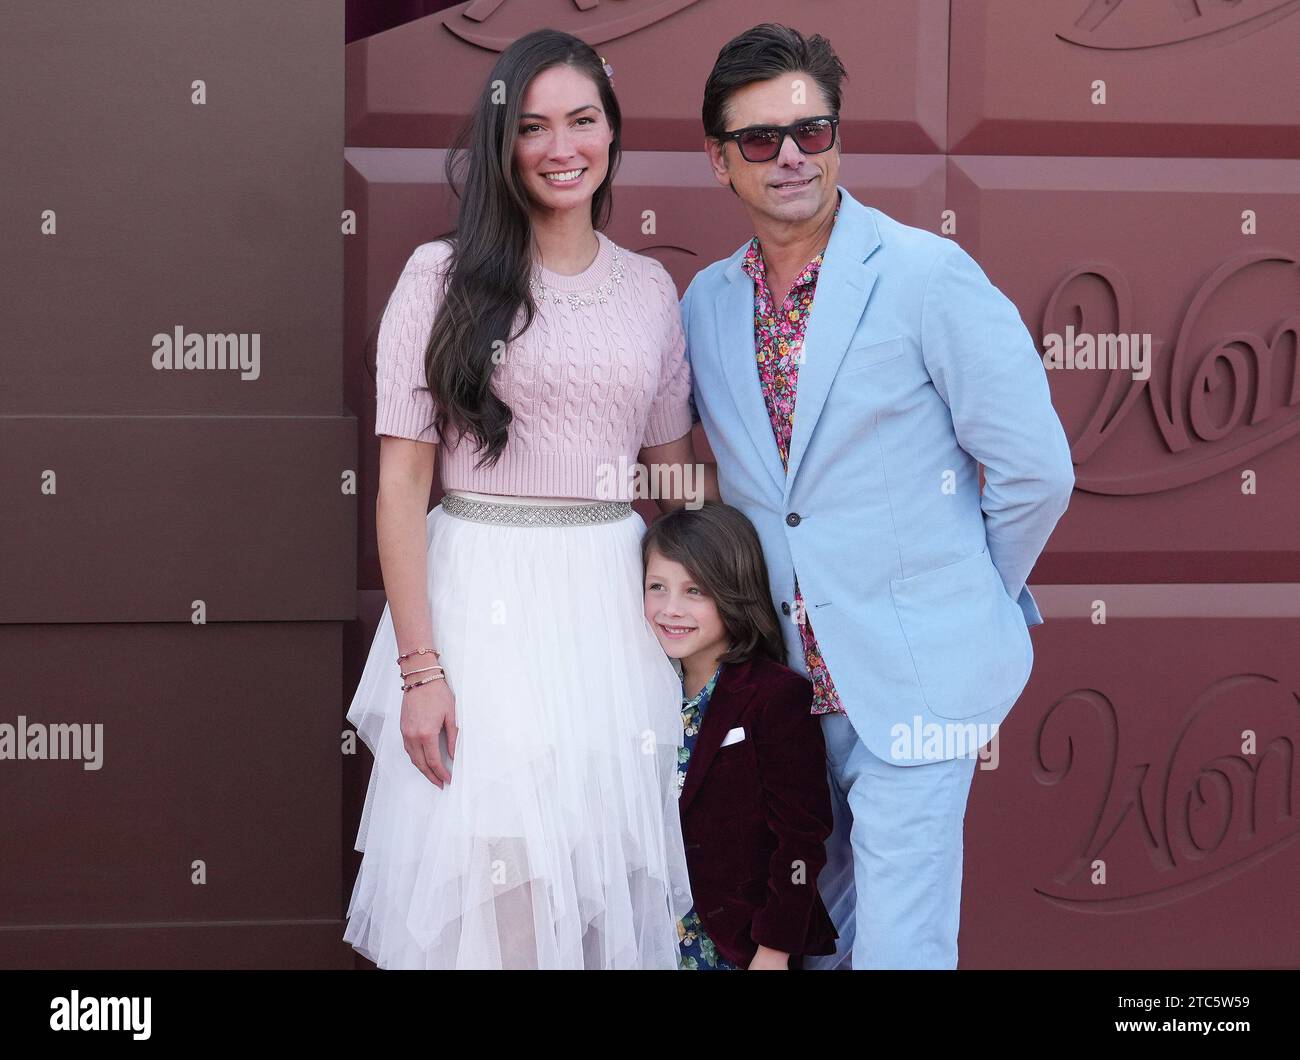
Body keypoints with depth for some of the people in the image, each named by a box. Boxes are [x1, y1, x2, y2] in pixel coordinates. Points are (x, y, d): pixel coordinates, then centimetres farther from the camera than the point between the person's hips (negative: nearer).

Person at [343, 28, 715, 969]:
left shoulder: (651, 288, 8)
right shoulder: (445, 275, -4)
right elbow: (403, 476, -7)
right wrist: (419, 667, -12)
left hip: (613, 601, 4)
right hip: (481, 595, -3)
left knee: (604, 870, 10)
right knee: (489, 871, 1)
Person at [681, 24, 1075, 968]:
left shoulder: (930, 275, -11)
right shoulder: (705, 305, 6)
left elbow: (1035, 470, -9)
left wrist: (968, 600, 1)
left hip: (912, 673, -5)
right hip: (790, 673, 6)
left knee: (899, 945, -5)